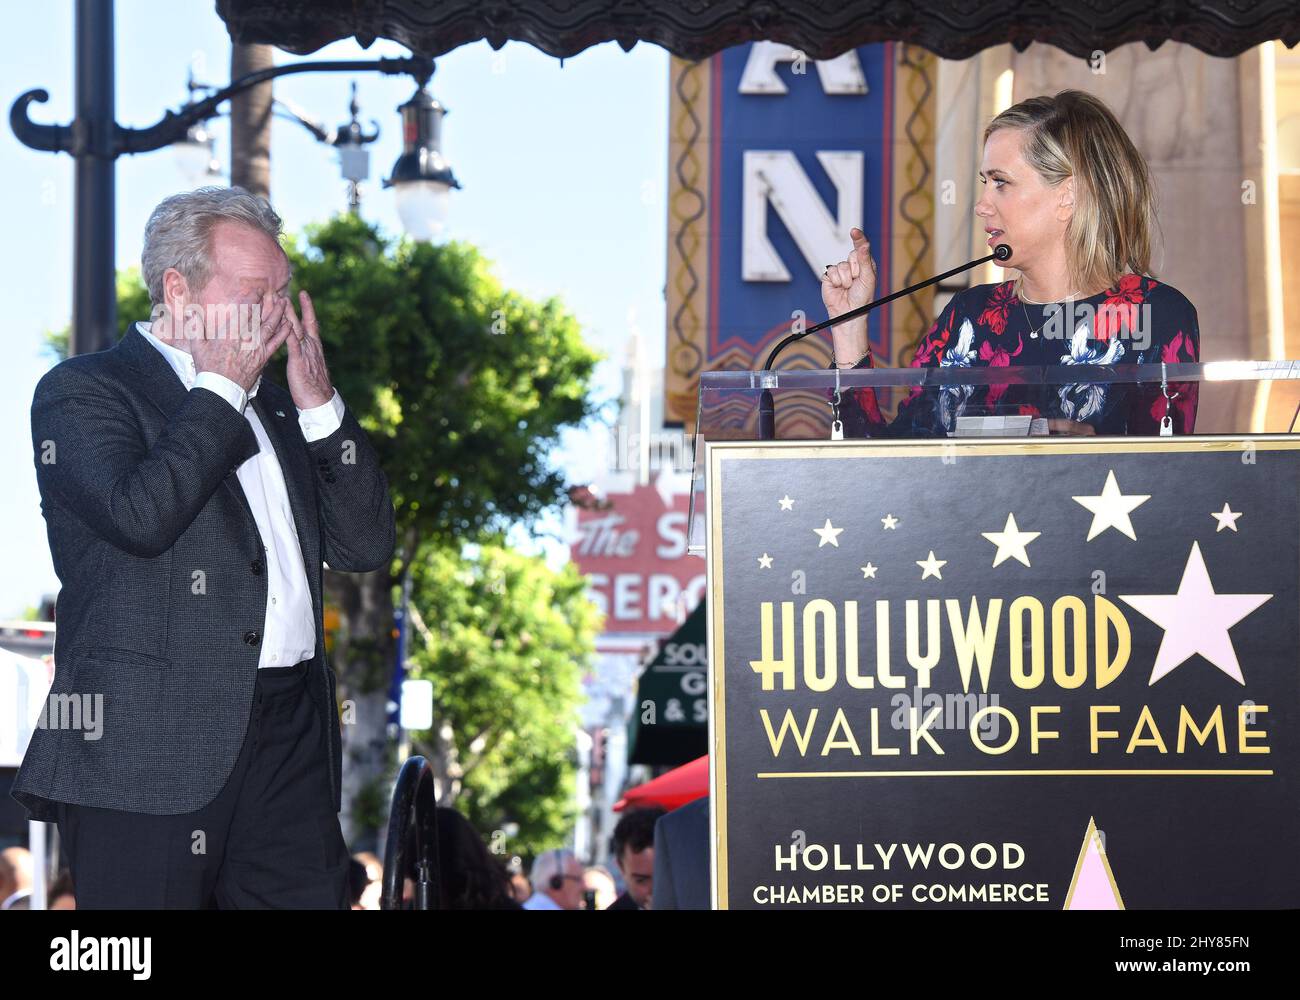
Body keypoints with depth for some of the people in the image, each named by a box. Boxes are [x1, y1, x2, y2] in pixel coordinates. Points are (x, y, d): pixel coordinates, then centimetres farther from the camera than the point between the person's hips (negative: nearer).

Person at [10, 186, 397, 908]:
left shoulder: (274, 409, 22)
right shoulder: (82, 392, 1)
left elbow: (366, 548, 17)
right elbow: (138, 515, -18)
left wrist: (319, 407, 7)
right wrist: (222, 389, -6)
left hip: (293, 742, 6)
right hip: (146, 759, -6)